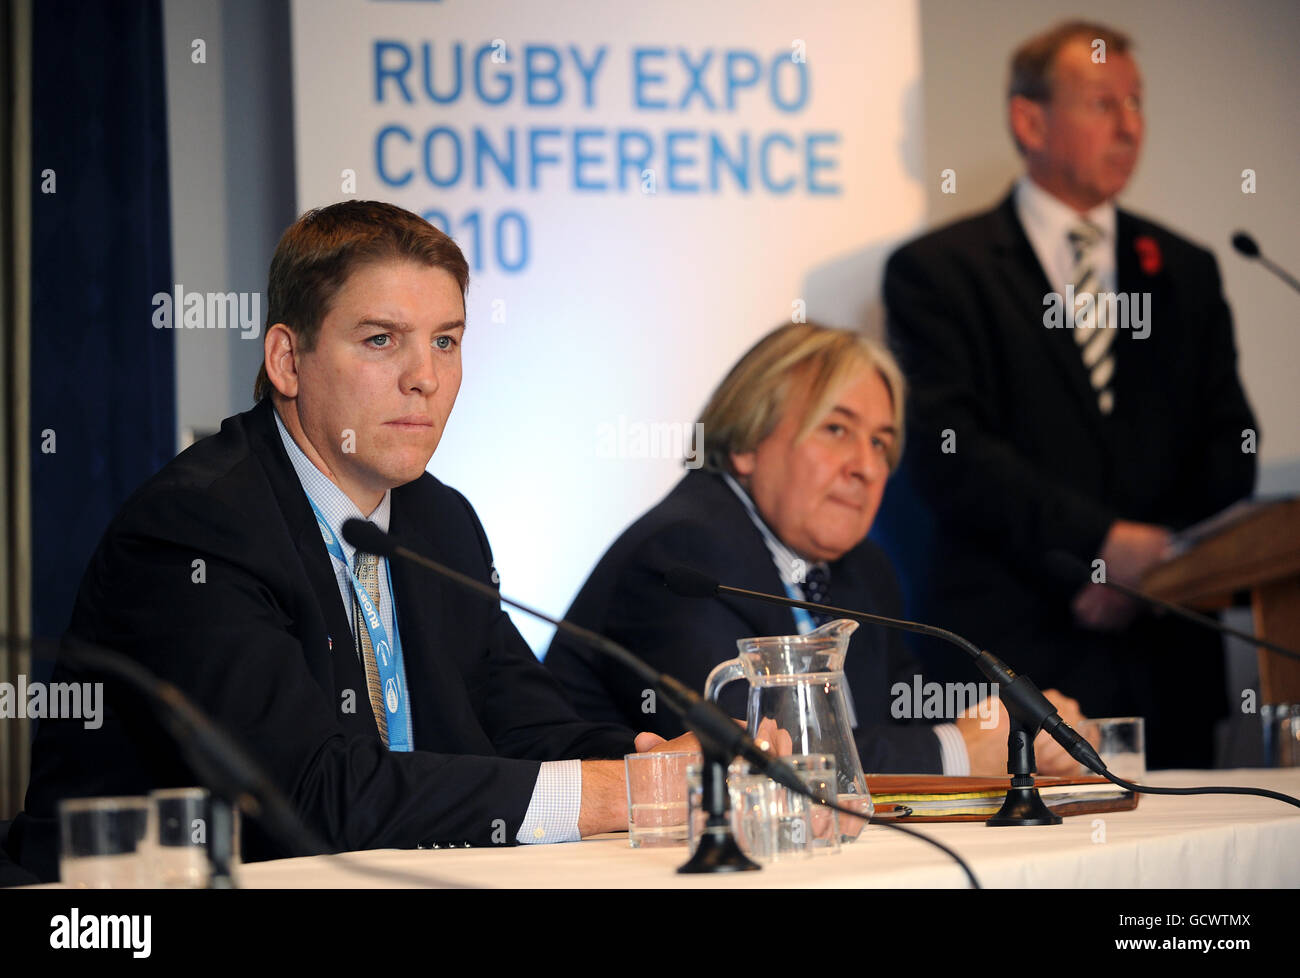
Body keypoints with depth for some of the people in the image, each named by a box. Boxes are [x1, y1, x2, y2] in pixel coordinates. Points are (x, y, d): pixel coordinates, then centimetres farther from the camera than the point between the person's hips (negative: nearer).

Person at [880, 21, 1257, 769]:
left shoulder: (1186, 272, 18)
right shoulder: (938, 271, 3)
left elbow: (1228, 448, 12)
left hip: (1168, 661, 4)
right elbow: (951, 453, -9)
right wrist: (1105, 540, -17)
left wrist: (1155, 569, -7)